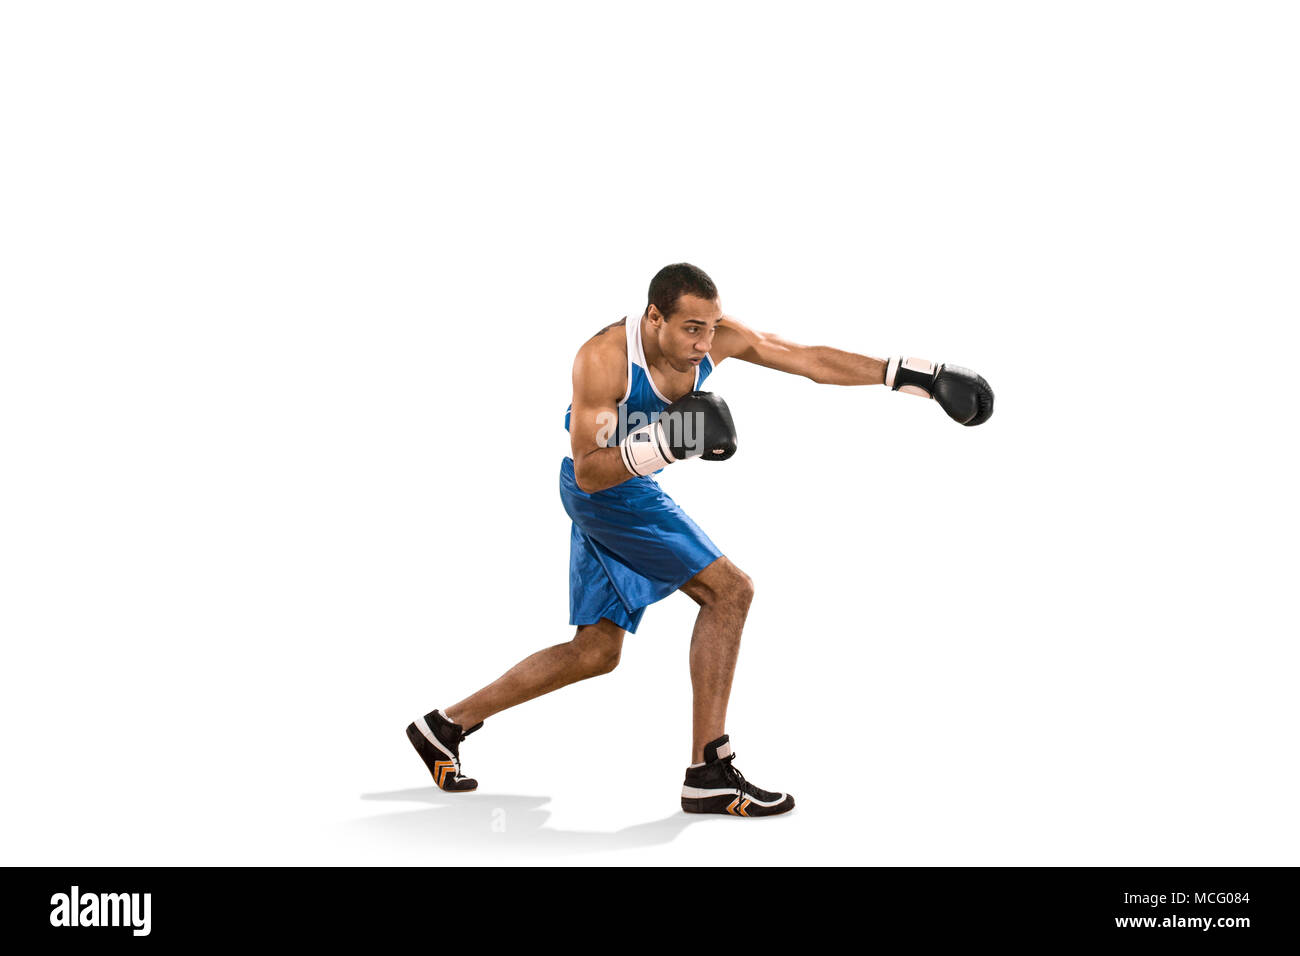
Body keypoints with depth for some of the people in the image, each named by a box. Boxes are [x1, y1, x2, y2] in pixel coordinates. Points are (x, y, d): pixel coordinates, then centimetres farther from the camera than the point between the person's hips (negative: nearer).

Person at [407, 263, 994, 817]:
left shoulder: (716, 336, -11)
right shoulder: (603, 359, -28)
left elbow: (814, 361, -6)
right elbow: (588, 472, -29)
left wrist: (912, 375, -10)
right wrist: (662, 445, -44)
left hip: (631, 490, 8)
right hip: (604, 492, -8)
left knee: (596, 652, 12)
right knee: (727, 590, -17)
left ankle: (448, 725, 21)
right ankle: (709, 775, -12)